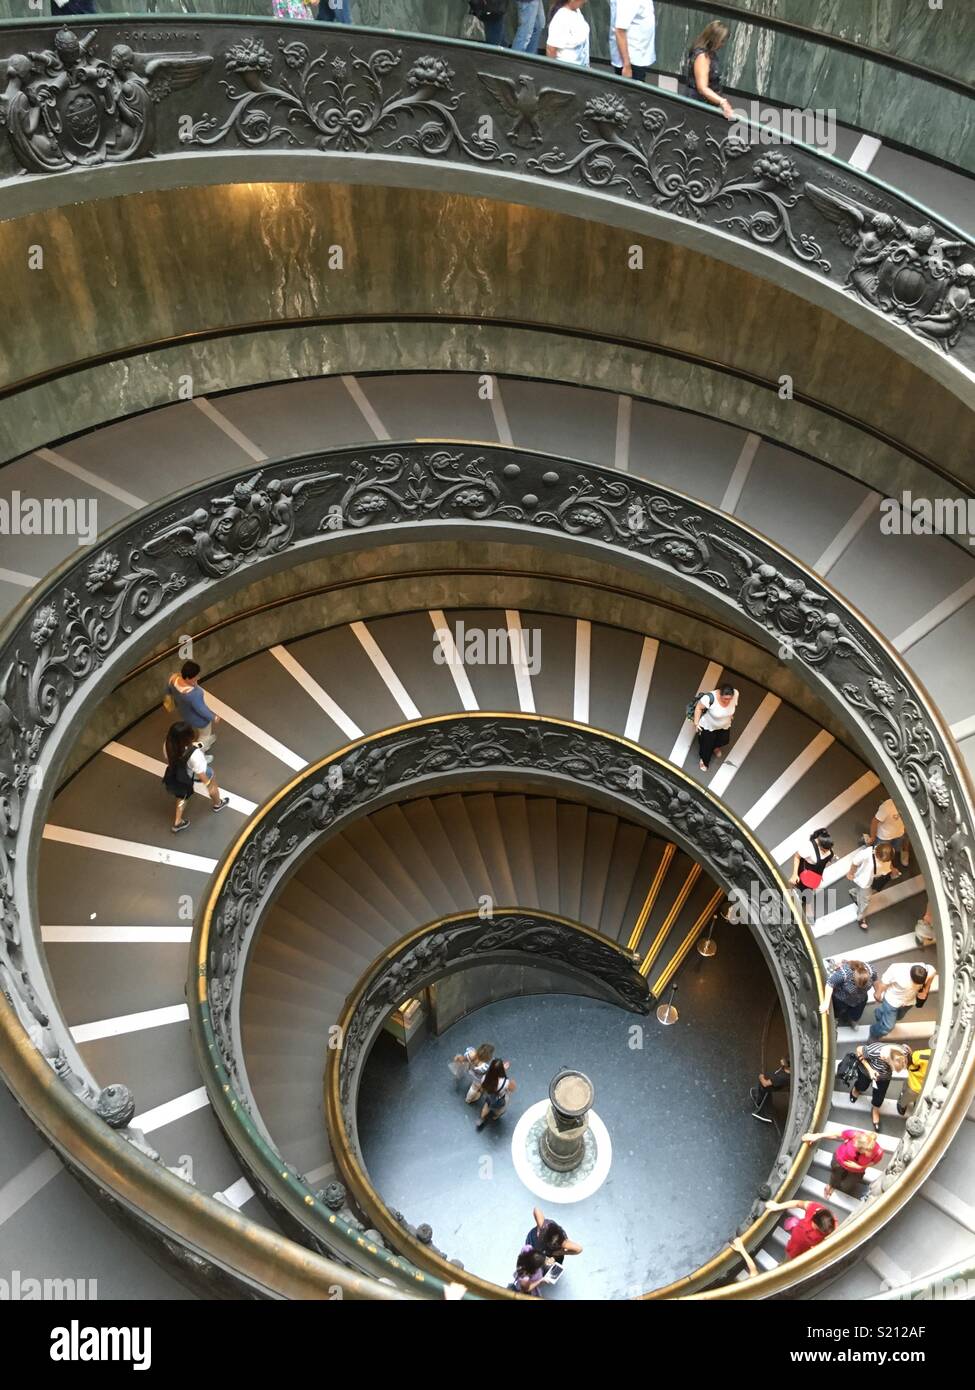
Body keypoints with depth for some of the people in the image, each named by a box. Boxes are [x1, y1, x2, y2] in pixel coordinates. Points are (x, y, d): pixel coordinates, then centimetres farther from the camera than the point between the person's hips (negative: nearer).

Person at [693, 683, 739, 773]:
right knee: (706, 745, 20)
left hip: (724, 726, 4)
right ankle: (704, 760, 54)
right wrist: (696, 722, -19)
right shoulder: (710, 698, -43)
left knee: (723, 741, 30)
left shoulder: (735, 694, -30)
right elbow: (699, 707, -24)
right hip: (708, 726, -4)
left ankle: (715, 747, 68)